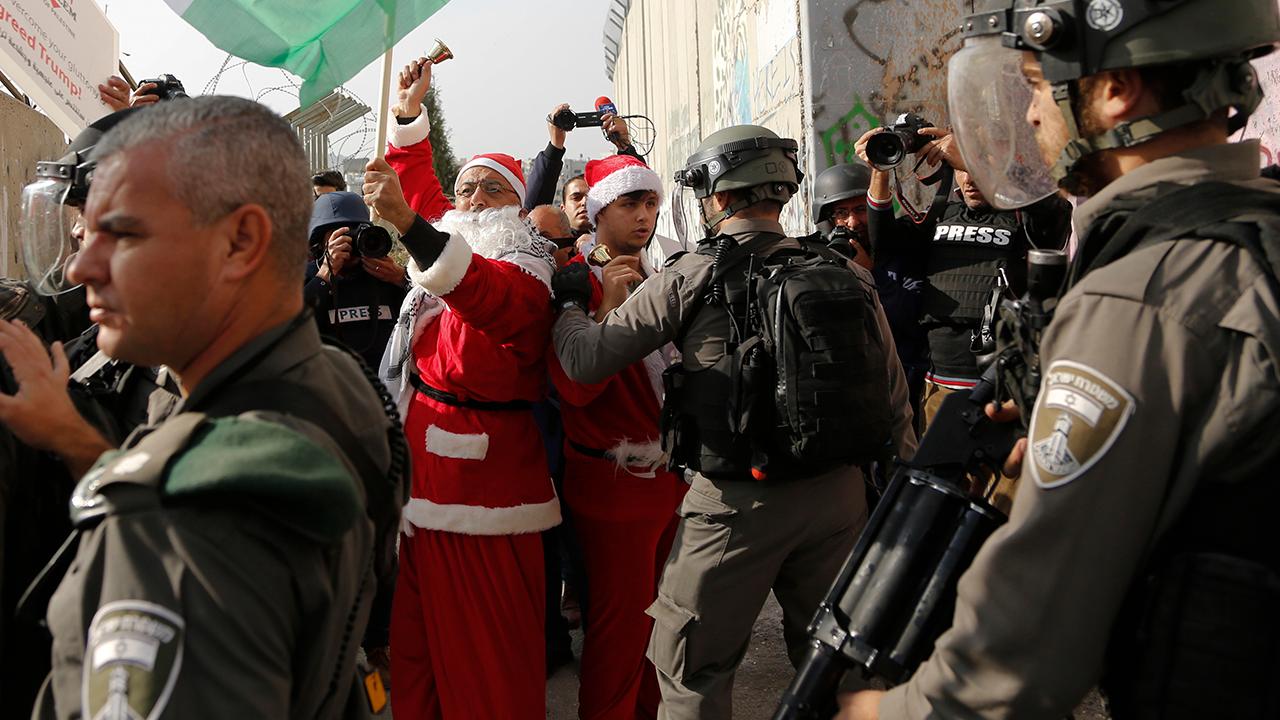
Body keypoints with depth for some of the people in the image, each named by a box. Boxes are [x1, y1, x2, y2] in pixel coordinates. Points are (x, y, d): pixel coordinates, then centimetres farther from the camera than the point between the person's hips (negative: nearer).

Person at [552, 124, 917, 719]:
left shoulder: (691, 277, -9)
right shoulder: (848, 278, 2)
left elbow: (587, 358, -7)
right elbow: (894, 402, 7)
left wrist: (570, 302, 14)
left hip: (736, 500, -4)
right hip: (838, 494, 5)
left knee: (692, 671, 12)